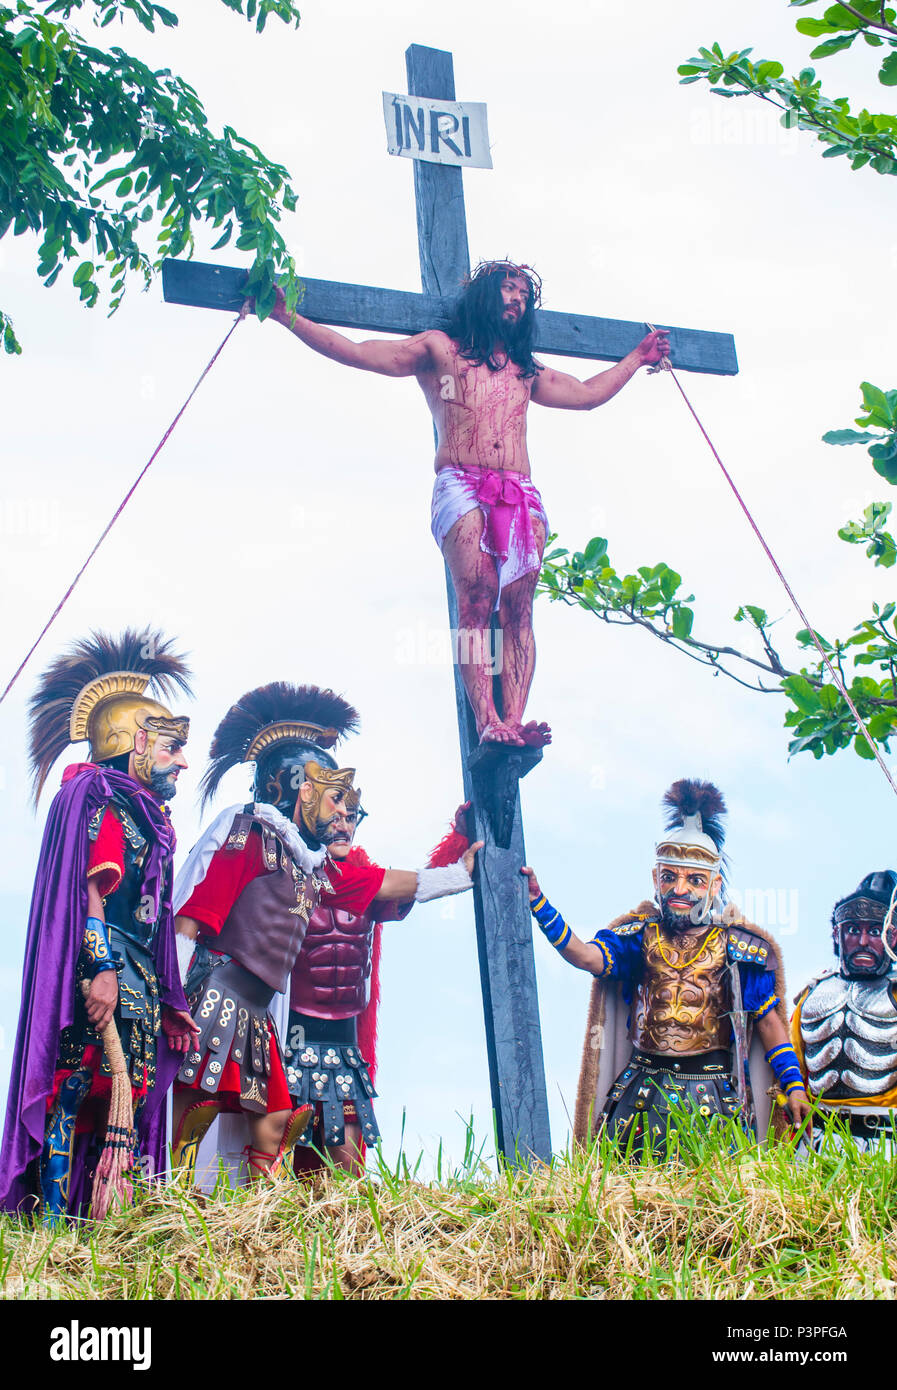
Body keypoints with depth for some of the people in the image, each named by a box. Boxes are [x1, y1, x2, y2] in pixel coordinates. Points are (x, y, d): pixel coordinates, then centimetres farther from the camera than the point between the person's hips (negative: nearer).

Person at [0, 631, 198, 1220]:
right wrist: (102, 967, -23)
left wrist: (169, 1003, 22)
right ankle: (54, 1217, -16)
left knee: (127, 1099, 2)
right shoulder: (98, 795, 0)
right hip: (103, 968, -9)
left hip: (138, 979, 9)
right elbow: (90, 885, -13)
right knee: (81, 1085, -14)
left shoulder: (145, 816, 26)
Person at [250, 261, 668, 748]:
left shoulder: (526, 370, 33)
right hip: (461, 486, -4)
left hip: (521, 495, 4)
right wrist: (288, 317, 6)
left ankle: (514, 721, -29)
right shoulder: (438, 348, 19)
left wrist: (636, 358, 50)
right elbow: (355, 352, 12)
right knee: (476, 599, -23)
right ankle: (487, 722, -32)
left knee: (517, 606, -15)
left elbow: (587, 394, 44)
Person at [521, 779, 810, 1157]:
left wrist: (794, 1086, 2)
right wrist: (536, 900, -21)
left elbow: (770, 1023, 9)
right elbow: (586, 956, -10)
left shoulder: (739, 947, 5)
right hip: (643, 1090, 1)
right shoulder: (638, 937, 8)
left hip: (714, 1096, -1)